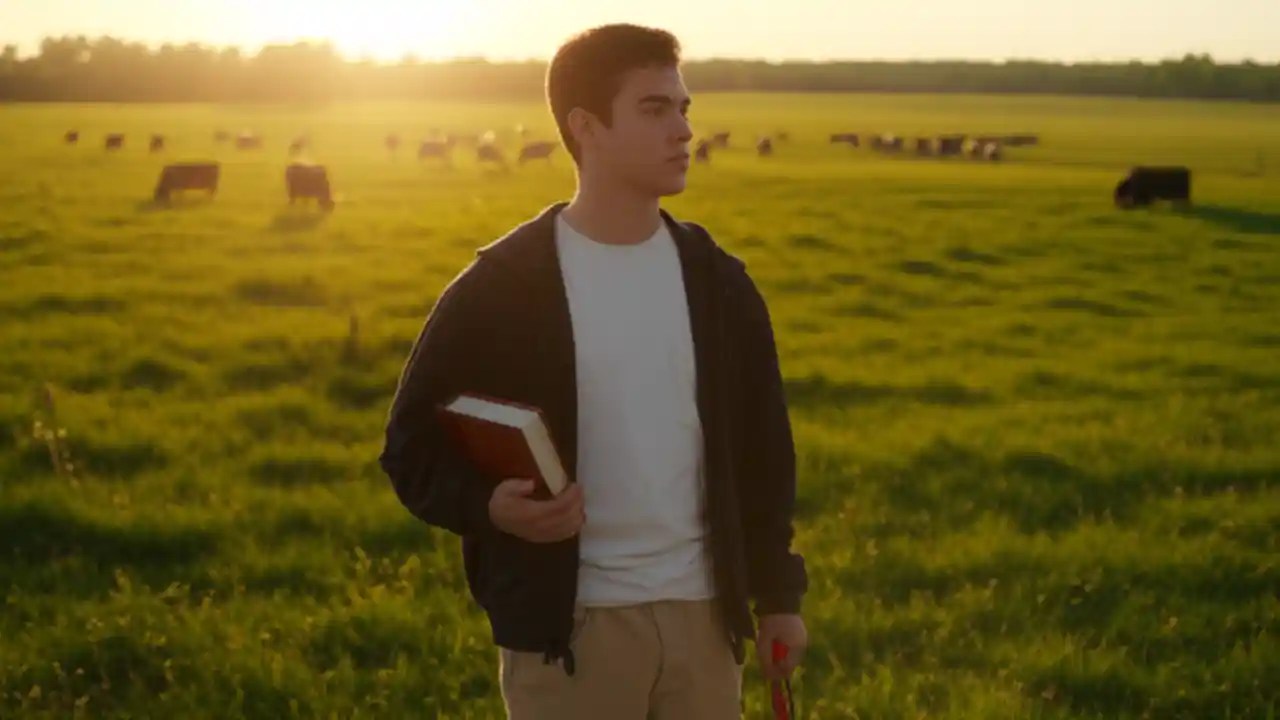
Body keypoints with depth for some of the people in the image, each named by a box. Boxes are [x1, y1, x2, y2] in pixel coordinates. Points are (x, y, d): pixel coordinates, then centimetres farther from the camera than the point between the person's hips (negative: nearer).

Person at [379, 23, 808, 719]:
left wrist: (777, 594, 11)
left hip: (701, 613, 4)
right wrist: (489, 506, -22)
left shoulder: (716, 281, 6)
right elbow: (412, 443, -3)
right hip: (568, 624, -4)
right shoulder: (499, 288, -8)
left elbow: (762, 445, 12)